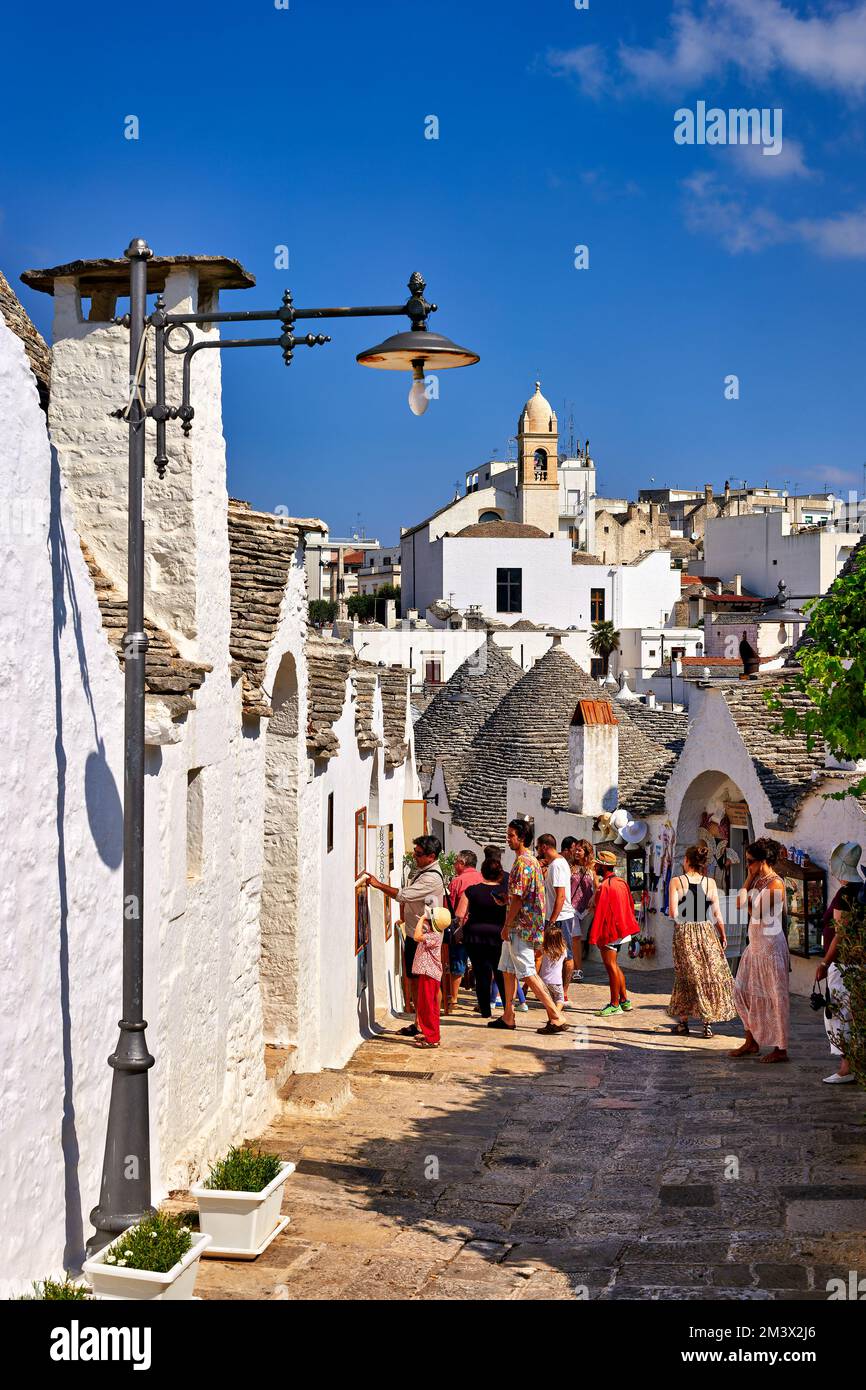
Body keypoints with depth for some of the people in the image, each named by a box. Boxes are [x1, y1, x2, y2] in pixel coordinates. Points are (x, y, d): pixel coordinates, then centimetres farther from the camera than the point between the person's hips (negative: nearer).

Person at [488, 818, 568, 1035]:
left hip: (520, 926, -10)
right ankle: (508, 1017, 22)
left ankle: (556, 1017, -9)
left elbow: (518, 897, -20)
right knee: (508, 969, 16)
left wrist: (507, 926, -15)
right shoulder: (532, 860, 14)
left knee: (527, 973, -9)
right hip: (521, 927, 10)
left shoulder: (522, 862, -17)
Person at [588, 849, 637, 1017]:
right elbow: (630, 906, 16)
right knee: (613, 965, 17)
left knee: (611, 966, -4)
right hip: (621, 930, 9)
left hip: (609, 930, -9)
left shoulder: (604, 886, -18)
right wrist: (626, 926, 23)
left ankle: (615, 1005, -1)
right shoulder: (621, 882, 10)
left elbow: (599, 912, -19)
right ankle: (624, 1000, 20)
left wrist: (593, 937, -16)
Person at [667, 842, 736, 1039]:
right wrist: (723, 936, 9)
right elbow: (717, 914, -1)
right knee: (710, 975, 8)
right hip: (706, 932, 1)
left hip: (683, 933, 0)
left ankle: (683, 1022, 17)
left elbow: (673, 914, -12)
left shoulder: (677, 881, -8)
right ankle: (708, 1023, 6)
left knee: (685, 976, 11)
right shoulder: (710, 883, -3)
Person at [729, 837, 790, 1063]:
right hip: (755, 945, 10)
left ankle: (780, 1049, 5)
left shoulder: (775, 883, -16)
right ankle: (751, 1042, 22)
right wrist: (749, 877, 3)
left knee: (775, 997, -2)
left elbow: (758, 913, -21)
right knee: (743, 991, 12)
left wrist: (747, 900, -6)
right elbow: (740, 902, 6)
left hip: (770, 945, -10)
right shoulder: (757, 880, 11)